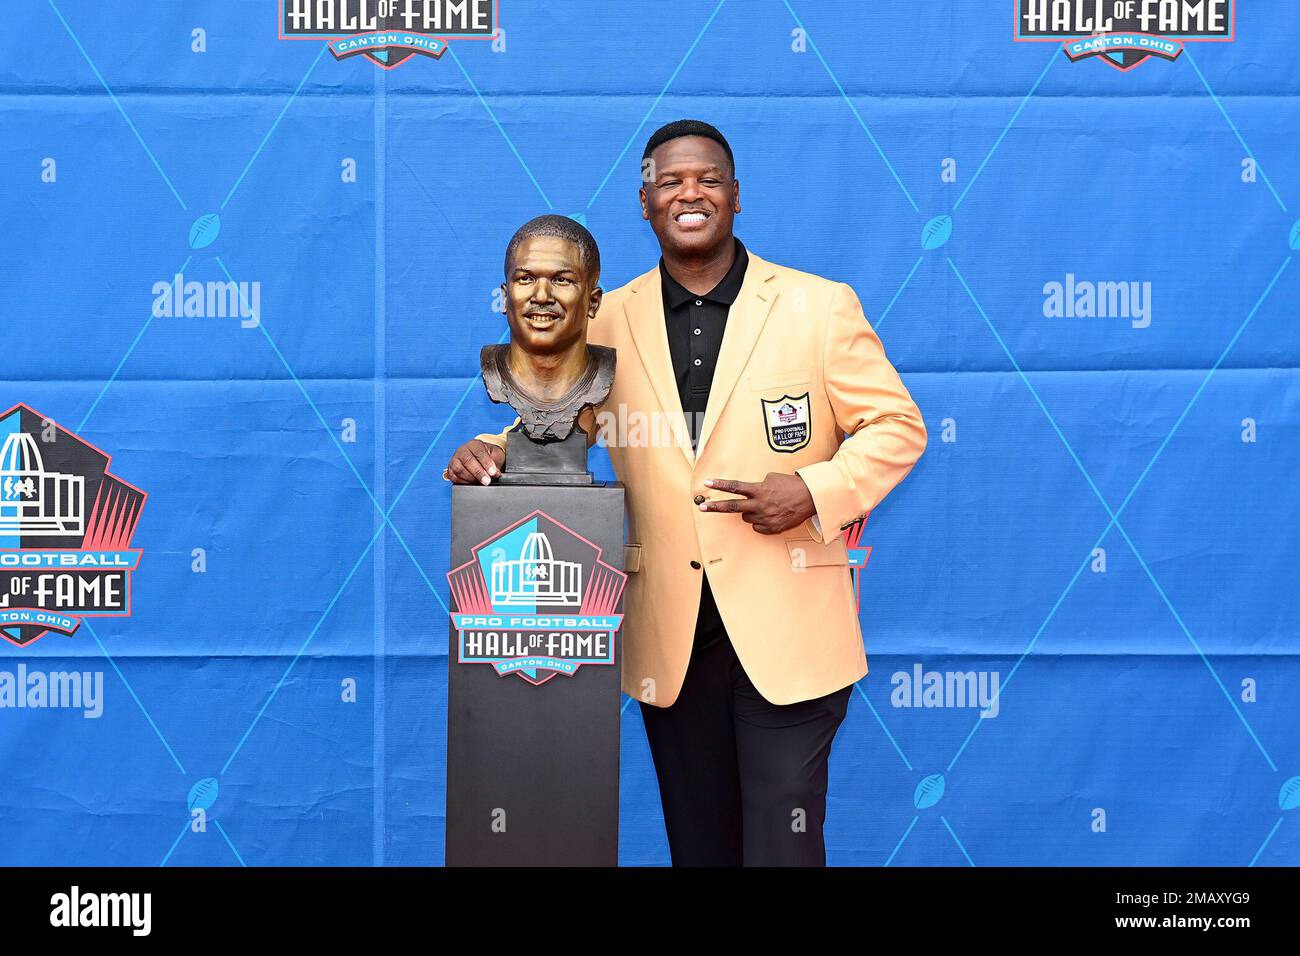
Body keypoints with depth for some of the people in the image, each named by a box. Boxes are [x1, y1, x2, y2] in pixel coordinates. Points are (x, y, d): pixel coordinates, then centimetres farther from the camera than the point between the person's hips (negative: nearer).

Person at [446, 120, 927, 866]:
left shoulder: (819, 305, 0)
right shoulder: (607, 321, 6)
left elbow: (897, 426, 2)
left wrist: (815, 491, -14)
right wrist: (494, 450, -7)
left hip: (785, 632, -3)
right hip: (670, 636, 3)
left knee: (781, 846, 0)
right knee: (698, 844, 17)